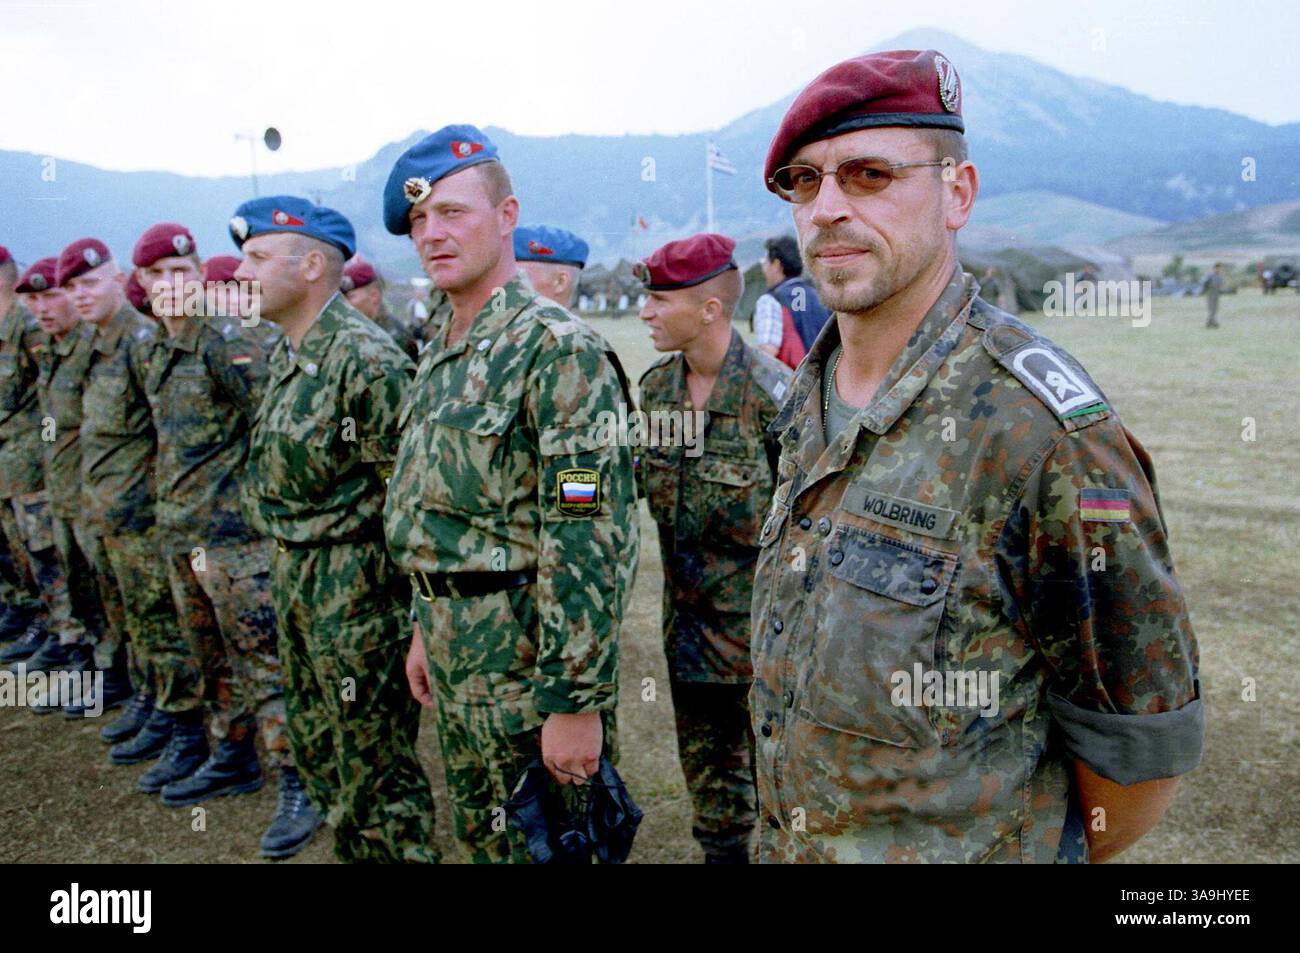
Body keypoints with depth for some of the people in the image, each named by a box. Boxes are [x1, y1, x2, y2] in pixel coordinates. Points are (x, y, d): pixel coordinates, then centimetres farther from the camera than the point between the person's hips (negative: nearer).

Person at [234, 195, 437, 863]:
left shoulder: (365, 359, -20)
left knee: (373, 763, 2)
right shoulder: (284, 353, 10)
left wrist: (413, 607, -18)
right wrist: (286, 571, 20)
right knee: (315, 741, 22)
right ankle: (352, 848, 39)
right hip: (292, 578, 10)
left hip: (354, 585, -10)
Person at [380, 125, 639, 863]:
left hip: (526, 661, -9)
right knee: (480, 834, 23)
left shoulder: (557, 347, -19)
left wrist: (576, 700, -23)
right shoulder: (443, 355, 10)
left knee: (536, 845, 8)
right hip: (456, 651, 9)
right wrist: (426, 630, 18)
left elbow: (590, 541, -24)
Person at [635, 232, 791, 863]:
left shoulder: (770, 392, -19)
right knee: (705, 763, 21)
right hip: (688, 615, 7)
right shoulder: (656, 386, 2)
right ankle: (721, 852, 41)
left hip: (758, 617, -6)